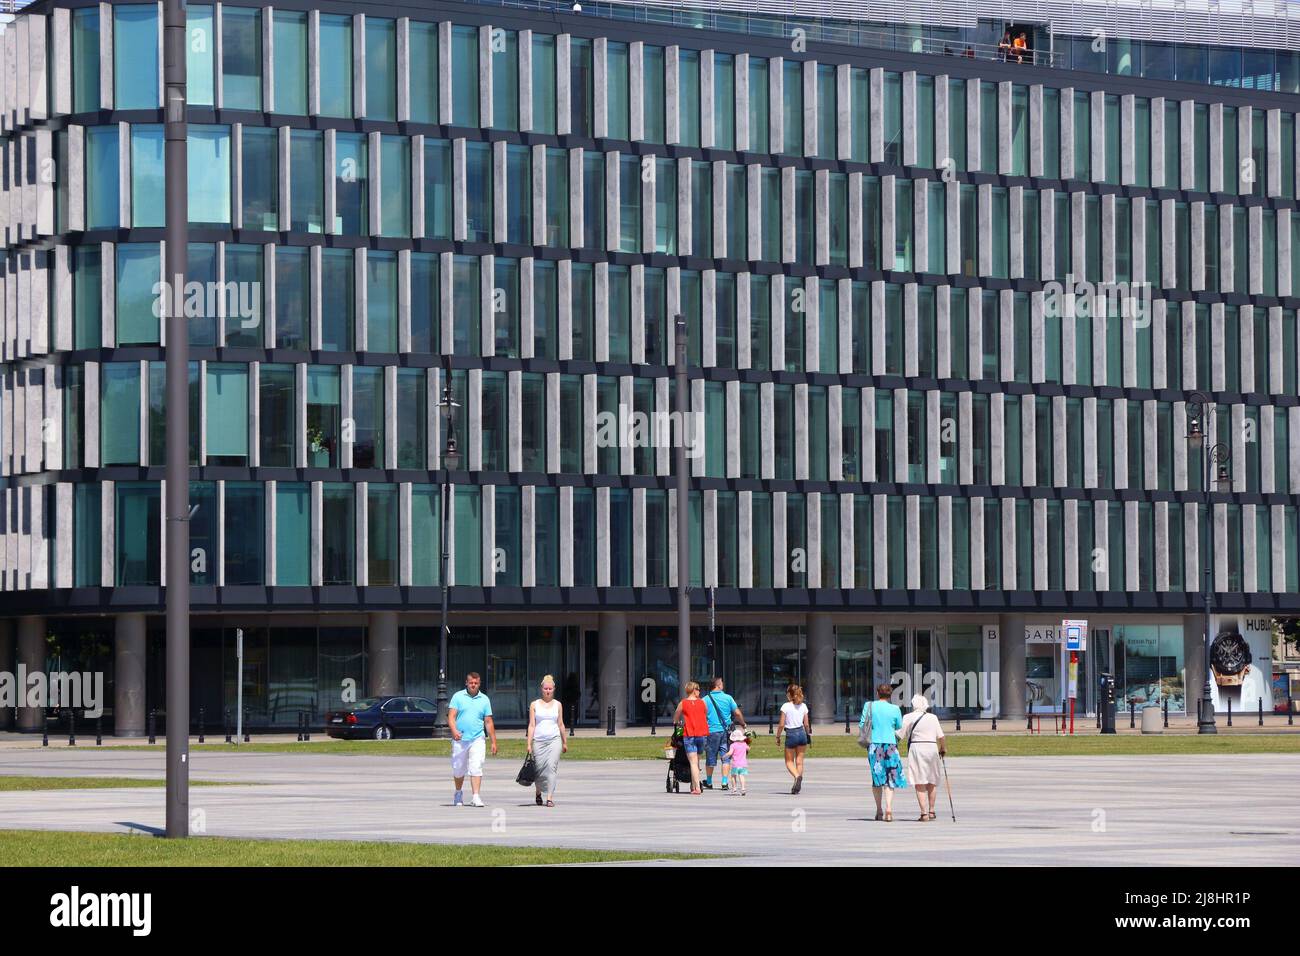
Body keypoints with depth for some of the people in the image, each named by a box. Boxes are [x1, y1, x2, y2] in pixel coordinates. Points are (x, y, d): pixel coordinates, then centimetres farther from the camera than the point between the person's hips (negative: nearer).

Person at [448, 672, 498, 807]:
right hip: (460, 739, 0)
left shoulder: (484, 699, 9)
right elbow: (451, 716, -5)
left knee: (476, 768, -12)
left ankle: (476, 797, -16)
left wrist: (494, 742, 9)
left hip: (477, 739, 0)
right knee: (458, 769, 9)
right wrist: (454, 731, -23)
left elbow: (488, 722, 12)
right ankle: (458, 794, 31)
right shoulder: (458, 696, 3)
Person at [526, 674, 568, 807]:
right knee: (539, 769, 2)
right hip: (539, 741, 0)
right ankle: (538, 793, 31)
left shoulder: (557, 705, 10)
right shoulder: (534, 705, 6)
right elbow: (531, 725, 2)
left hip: (554, 740, 0)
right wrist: (529, 744, -4)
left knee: (551, 767, -15)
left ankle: (550, 798, -18)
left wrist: (565, 742, 18)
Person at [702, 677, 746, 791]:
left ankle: (709, 782, 21)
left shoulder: (706, 699, -3)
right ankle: (724, 782, -4)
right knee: (726, 758, 4)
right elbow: (737, 713, 1)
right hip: (725, 731, 0)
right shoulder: (728, 698, -1)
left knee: (710, 758, 10)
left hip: (711, 731, 0)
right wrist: (743, 723, 18)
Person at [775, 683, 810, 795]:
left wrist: (778, 737, 1)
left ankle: (797, 776, -23)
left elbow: (782, 724, -9)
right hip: (801, 733, 4)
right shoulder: (803, 706, 3)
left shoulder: (786, 706, -9)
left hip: (791, 734, -4)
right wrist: (808, 734, 22)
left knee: (789, 761, 5)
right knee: (799, 761, 10)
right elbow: (806, 724, 5)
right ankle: (797, 785, 7)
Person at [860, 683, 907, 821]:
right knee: (890, 779, 3)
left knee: (877, 777, 12)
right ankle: (889, 808, -13)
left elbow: (861, 725, 2)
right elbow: (900, 728, 6)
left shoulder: (869, 706, -1)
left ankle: (879, 811, 15)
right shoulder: (895, 709, -3)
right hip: (890, 744, -1)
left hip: (874, 744, 1)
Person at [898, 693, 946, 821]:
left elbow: (900, 735, -3)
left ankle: (924, 813, -8)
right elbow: (940, 736, 5)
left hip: (916, 748, -2)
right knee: (932, 782, 18)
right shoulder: (933, 717, 5)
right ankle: (931, 811, 19)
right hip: (932, 747, 2)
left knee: (919, 783, -1)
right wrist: (943, 748, 21)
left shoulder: (908, 718, -2)